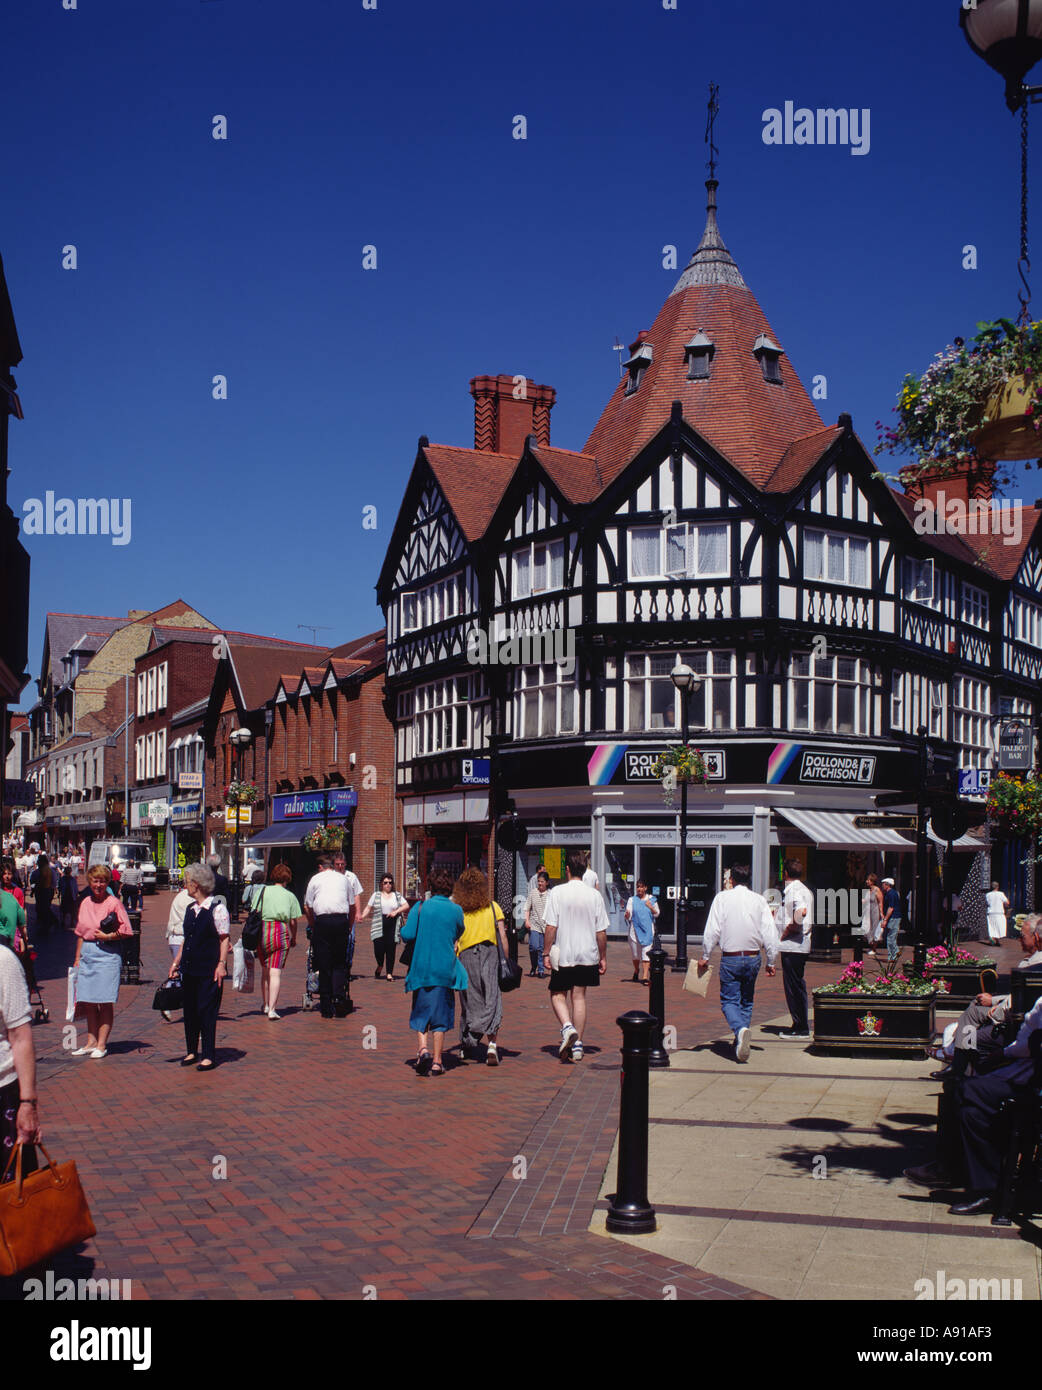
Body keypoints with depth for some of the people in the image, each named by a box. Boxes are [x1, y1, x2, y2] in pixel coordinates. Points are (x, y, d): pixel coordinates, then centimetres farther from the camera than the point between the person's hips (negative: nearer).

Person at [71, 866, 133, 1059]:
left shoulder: (114, 903, -5)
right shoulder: (85, 903, 12)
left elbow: (126, 931, -6)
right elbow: (80, 933, 18)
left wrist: (107, 936, -14)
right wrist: (77, 958, 17)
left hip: (107, 954, -6)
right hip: (87, 954, 6)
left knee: (104, 1001, -4)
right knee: (89, 1001, 8)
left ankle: (101, 1044, 1)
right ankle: (91, 1042, 16)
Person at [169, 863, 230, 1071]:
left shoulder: (217, 908, -10)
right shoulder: (190, 908, 12)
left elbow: (224, 939, -10)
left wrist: (221, 963, -16)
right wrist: (176, 962, 18)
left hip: (209, 969, -7)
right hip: (190, 968, 7)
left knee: (206, 1011, -4)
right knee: (189, 1009, 11)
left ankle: (208, 1055, 3)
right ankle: (192, 1051, 23)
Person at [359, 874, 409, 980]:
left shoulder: (397, 895, 12)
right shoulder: (376, 895, 10)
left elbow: (406, 906, 7)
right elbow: (368, 908, 7)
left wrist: (396, 911, -7)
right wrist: (363, 916, -9)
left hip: (393, 924, 1)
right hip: (379, 925, -1)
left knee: (390, 948, -3)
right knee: (378, 947, -10)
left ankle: (389, 973, 5)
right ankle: (380, 965, 22)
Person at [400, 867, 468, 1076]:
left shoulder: (420, 907, -5)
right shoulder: (456, 910, -1)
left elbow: (407, 935, -9)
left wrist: (404, 926, 11)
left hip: (421, 969, -1)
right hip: (445, 969, 1)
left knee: (420, 1012, 11)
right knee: (440, 1014, 8)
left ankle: (422, 1049, -11)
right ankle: (436, 1061, 8)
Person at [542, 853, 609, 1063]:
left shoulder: (557, 892, -8)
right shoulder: (594, 895, -1)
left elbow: (551, 926, -10)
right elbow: (601, 931, 2)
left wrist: (546, 953, -2)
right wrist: (603, 957, 11)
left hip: (563, 954, -3)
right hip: (587, 955, 3)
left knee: (558, 994, 12)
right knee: (579, 997, 10)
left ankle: (567, 1027, -14)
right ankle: (577, 1045, 11)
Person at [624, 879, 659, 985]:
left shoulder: (651, 900, 5)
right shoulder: (632, 900, 3)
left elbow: (657, 914, 11)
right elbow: (628, 916, -1)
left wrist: (651, 907, -8)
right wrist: (627, 915, -24)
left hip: (648, 929, -1)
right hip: (635, 929, 1)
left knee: (646, 952, -10)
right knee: (635, 952, 10)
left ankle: (645, 976, -13)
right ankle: (636, 970, 38)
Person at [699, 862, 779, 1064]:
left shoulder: (722, 898, -6)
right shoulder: (760, 900, 0)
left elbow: (712, 931, -8)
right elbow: (770, 935, -1)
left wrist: (705, 957, 1)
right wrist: (771, 962, 8)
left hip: (730, 958, -3)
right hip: (753, 958, 3)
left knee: (729, 1000, 2)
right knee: (746, 1001, 17)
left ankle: (740, 1029, -26)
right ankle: (741, 1042, 14)